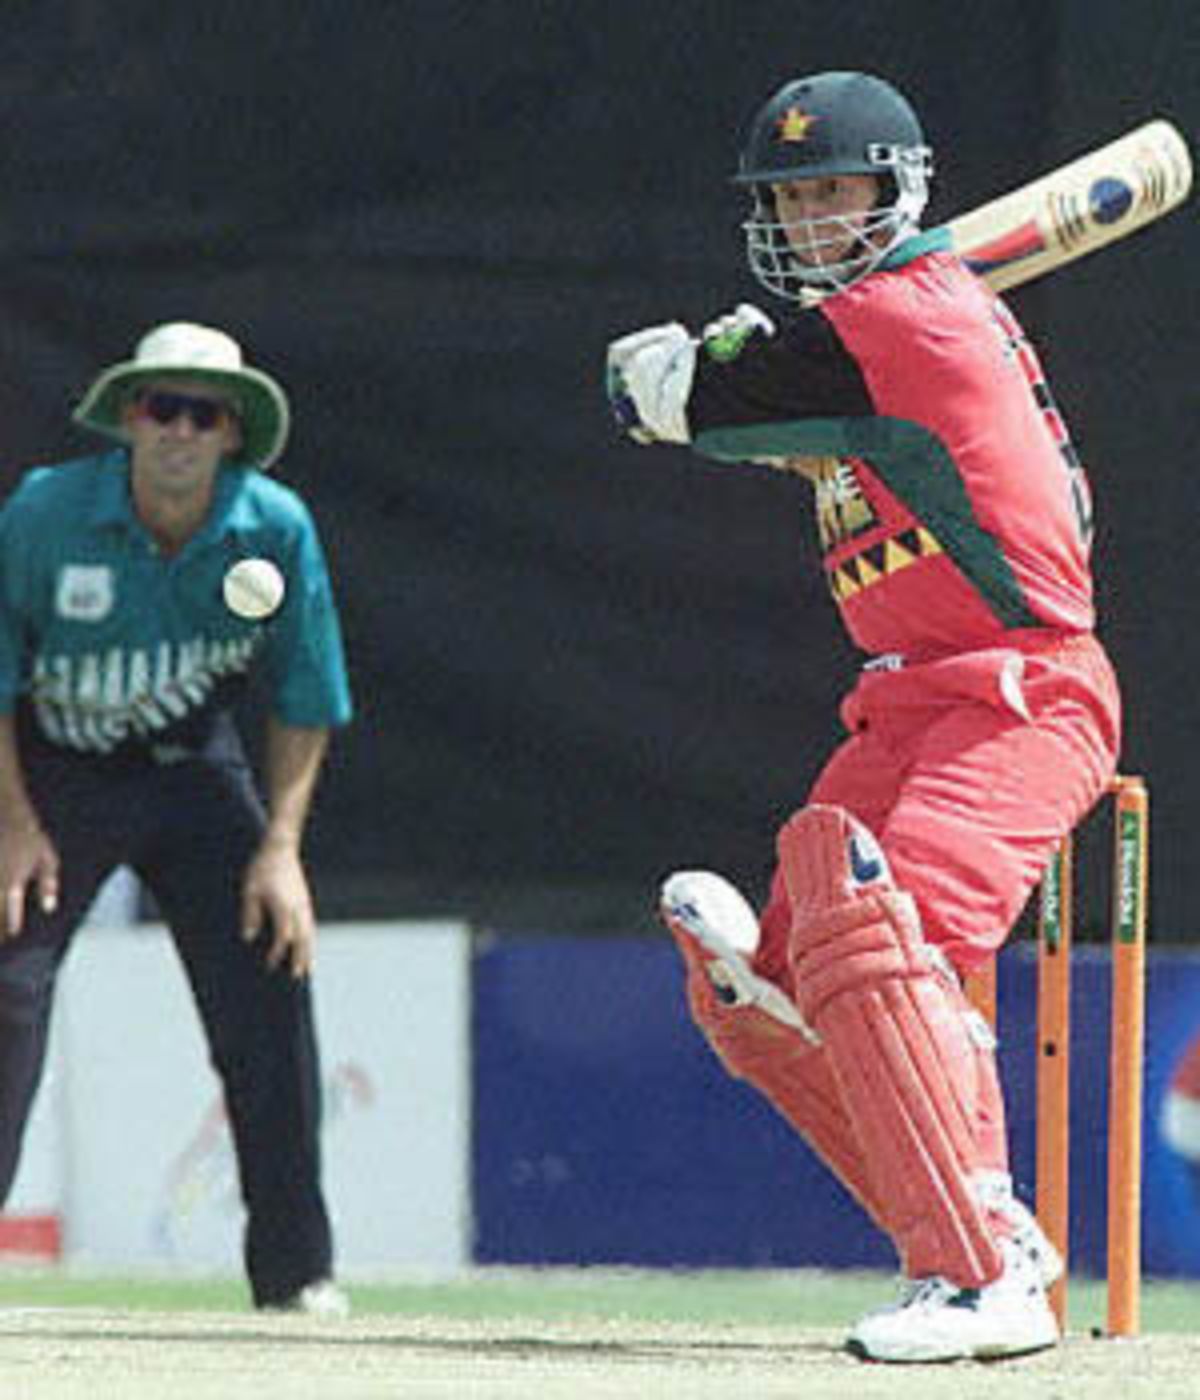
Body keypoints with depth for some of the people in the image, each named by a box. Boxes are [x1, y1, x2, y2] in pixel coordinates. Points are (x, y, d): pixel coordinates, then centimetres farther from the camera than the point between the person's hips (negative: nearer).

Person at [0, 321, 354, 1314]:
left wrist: (280, 846, -12)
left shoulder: (278, 530, -15)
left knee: (270, 987, -9)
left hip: (196, 770, 2)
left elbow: (303, 701, -4)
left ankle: (297, 1270, 1)